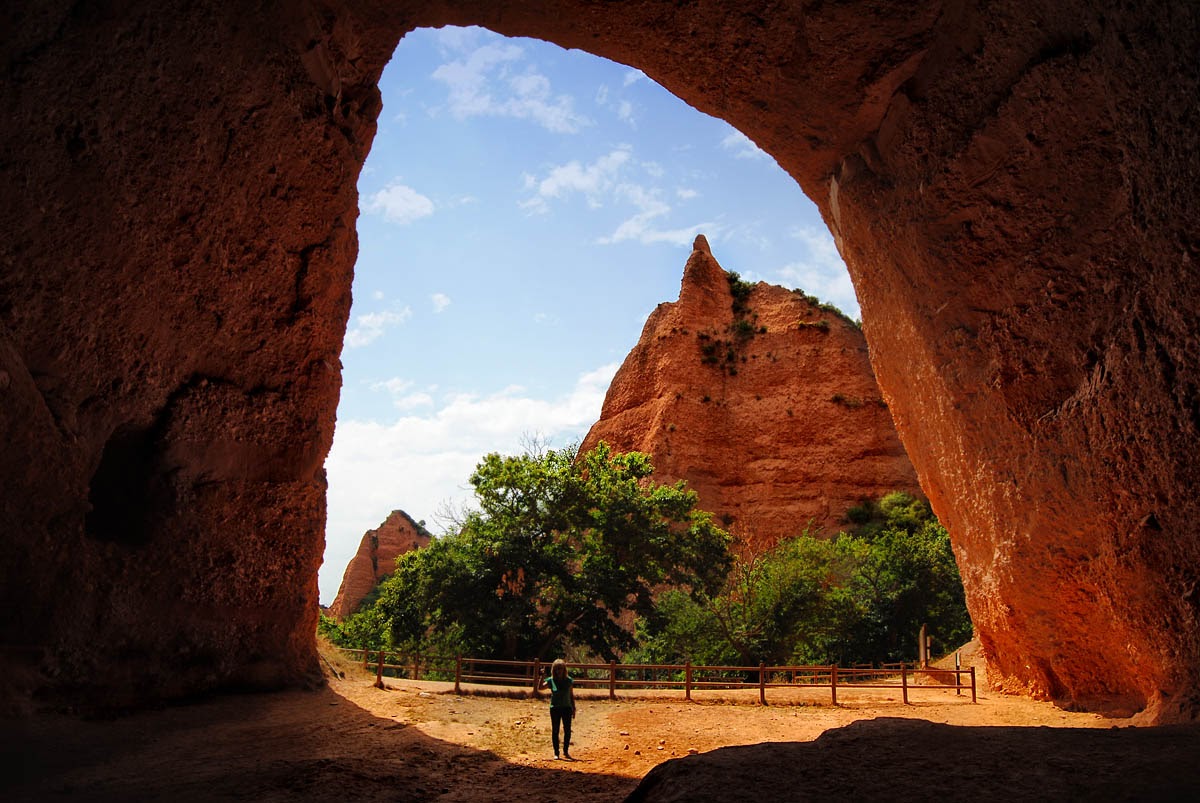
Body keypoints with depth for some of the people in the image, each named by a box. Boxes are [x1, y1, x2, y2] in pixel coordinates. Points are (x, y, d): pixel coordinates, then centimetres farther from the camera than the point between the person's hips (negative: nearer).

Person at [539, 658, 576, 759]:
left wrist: (573, 709, 6)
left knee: (567, 731, 3)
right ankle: (556, 753, 16)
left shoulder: (569, 680, -1)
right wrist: (542, 677, -30)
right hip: (555, 708, -1)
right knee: (555, 731, 6)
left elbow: (571, 696, 6)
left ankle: (566, 752, 19)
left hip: (567, 708, 1)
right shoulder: (551, 680, -5)